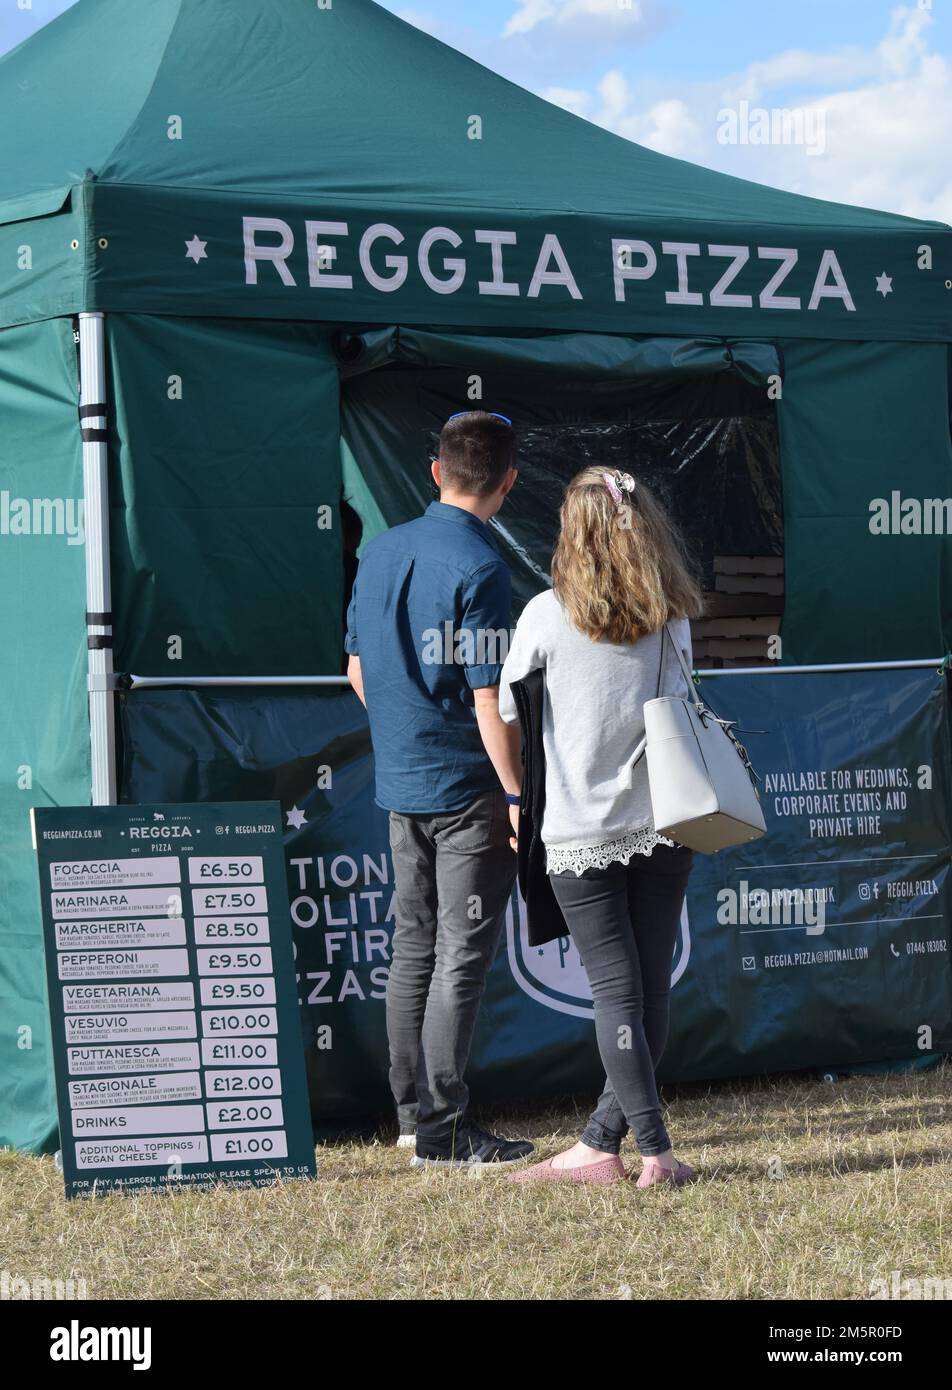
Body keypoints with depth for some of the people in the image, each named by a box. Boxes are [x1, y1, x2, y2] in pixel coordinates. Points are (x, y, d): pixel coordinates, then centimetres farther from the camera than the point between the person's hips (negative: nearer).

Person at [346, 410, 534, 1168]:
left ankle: (412, 1109, 20)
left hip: (400, 781, 7)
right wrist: (518, 795, -13)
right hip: (468, 788, -7)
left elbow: (358, 669, 15)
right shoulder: (478, 567, -15)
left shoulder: (380, 551, 7)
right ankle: (443, 1128, -1)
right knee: (464, 955, -2)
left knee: (414, 945, 14)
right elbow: (488, 698, -18)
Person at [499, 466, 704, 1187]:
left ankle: (656, 1150, -7)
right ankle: (601, 1141, 13)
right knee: (651, 990, 9)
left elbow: (506, 709, 1)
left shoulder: (548, 614, -6)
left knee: (616, 992, -1)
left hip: (582, 833, -3)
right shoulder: (672, 618, 2)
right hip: (662, 827, 3)